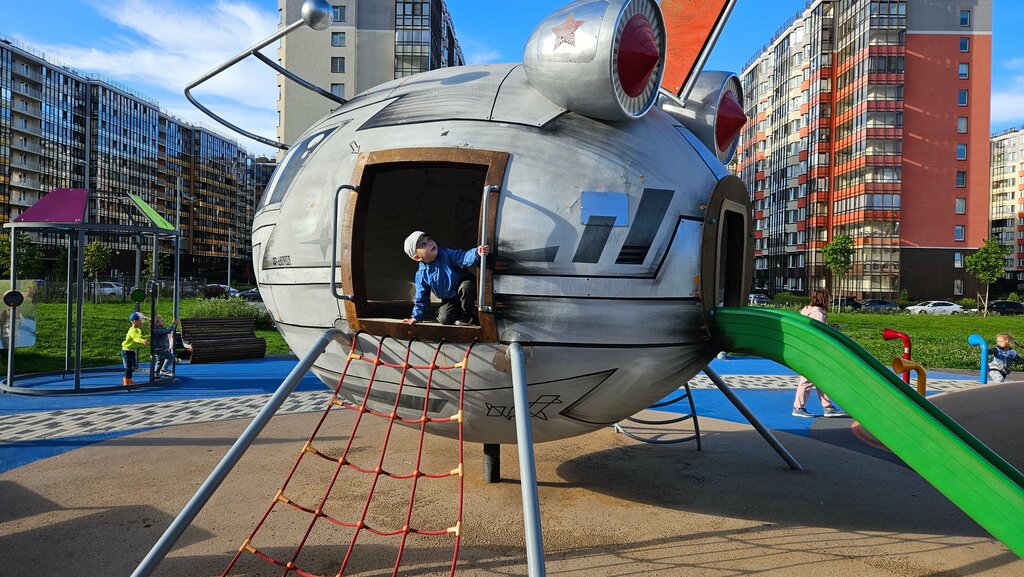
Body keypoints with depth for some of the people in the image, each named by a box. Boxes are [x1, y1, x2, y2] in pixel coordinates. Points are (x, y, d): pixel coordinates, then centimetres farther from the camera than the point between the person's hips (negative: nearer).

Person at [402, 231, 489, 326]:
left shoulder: (447, 255, -18)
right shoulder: (421, 275, -12)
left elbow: (464, 257, -33)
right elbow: (421, 298, 0)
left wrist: (476, 252, -54)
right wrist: (416, 317, 1)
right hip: (449, 300, 3)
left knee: (466, 286, -35)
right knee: (445, 320, -18)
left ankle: (466, 317, -10)